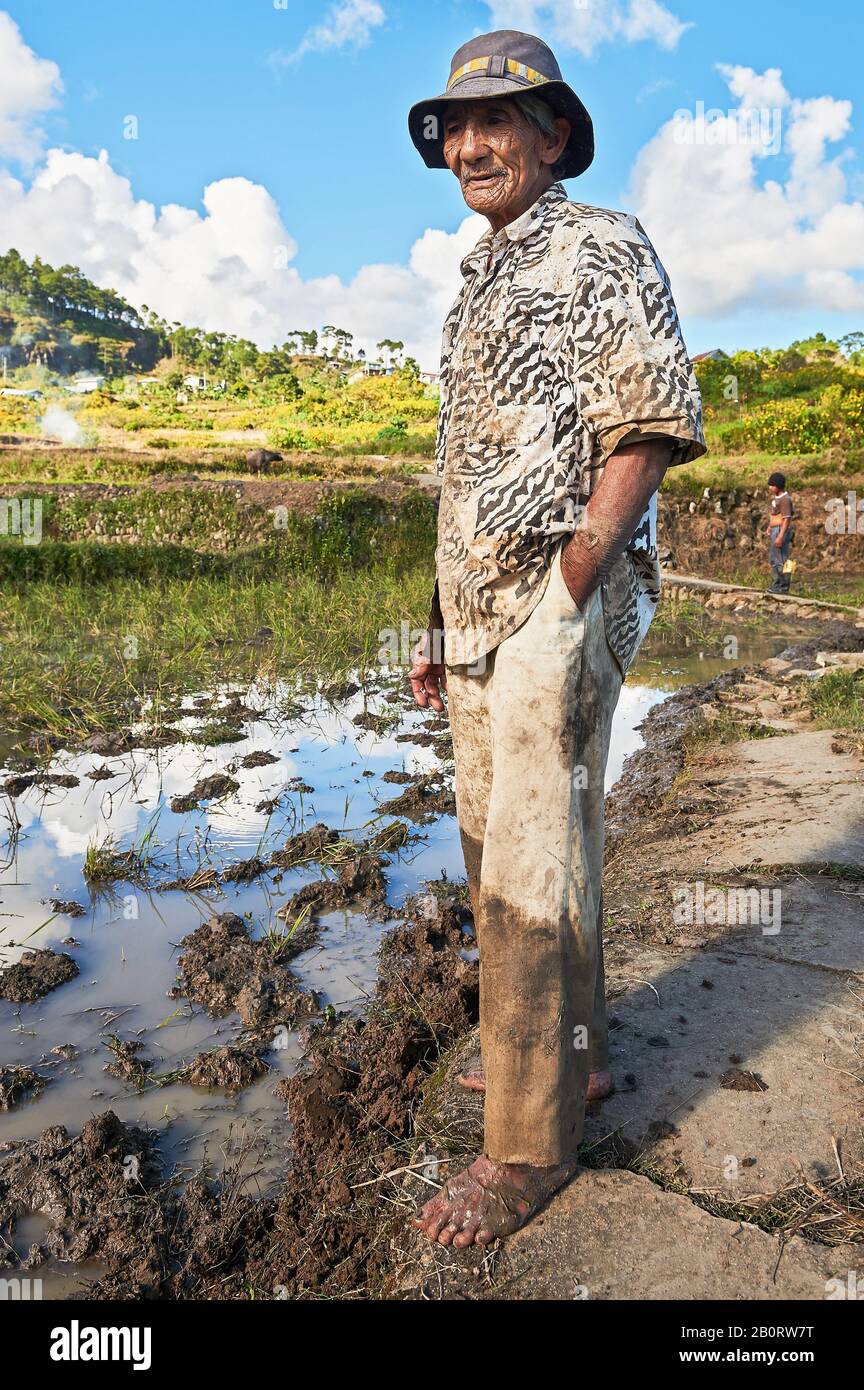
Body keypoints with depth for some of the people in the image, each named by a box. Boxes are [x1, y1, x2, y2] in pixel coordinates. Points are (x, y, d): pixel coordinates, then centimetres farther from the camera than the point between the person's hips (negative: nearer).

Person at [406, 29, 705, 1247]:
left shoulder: (602, 247, -1)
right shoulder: (481, 287, 24)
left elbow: (654, 419, -12)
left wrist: (568, 592, -19)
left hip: (558, 600, -9)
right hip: (482, 608, 9)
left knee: (534, 864, -7)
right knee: (500, 842, 14)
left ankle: (531, 1142, 6)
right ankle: (568, 1050, 31)